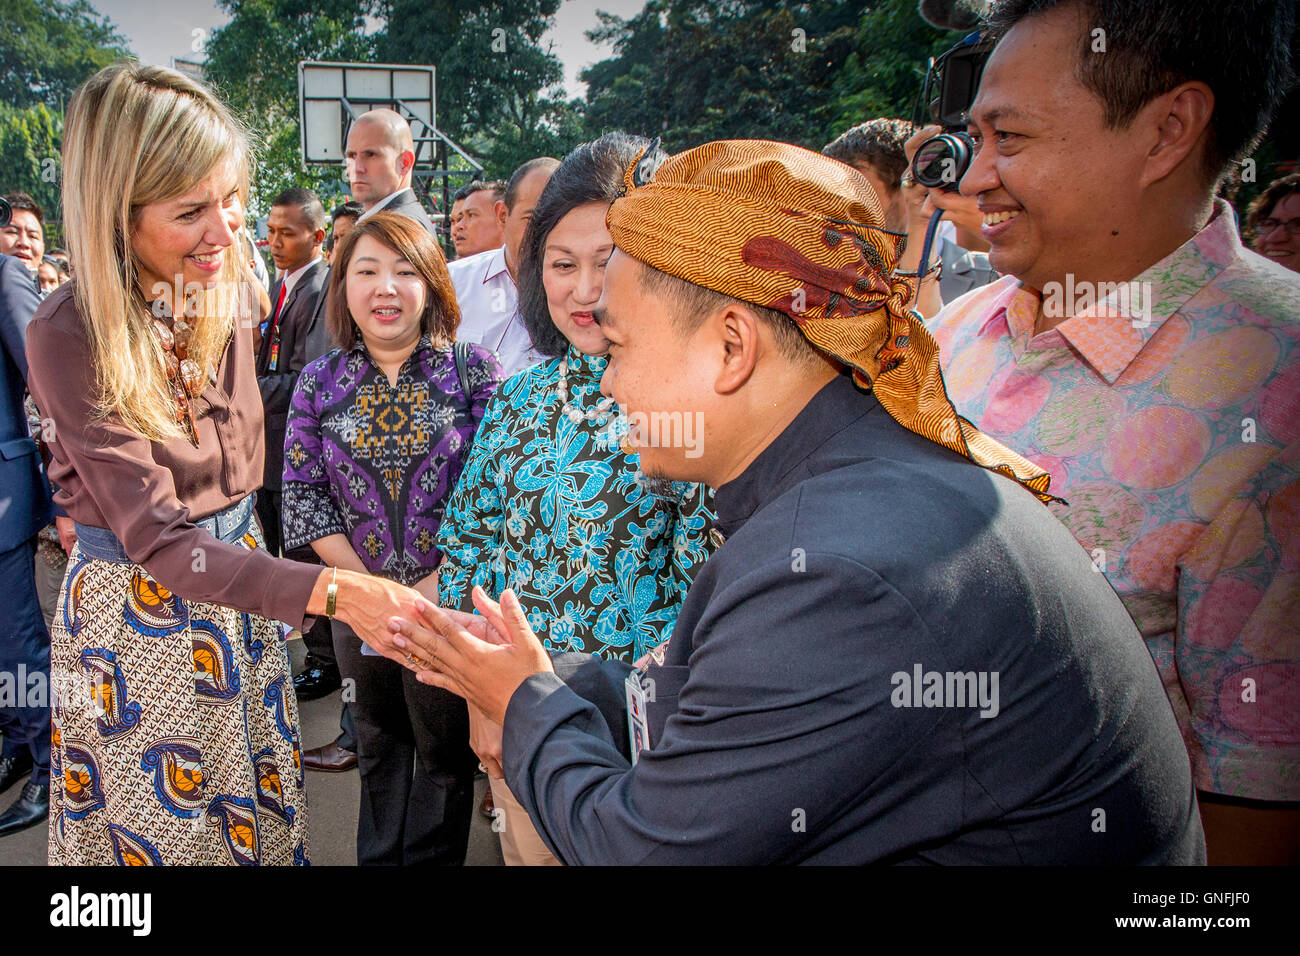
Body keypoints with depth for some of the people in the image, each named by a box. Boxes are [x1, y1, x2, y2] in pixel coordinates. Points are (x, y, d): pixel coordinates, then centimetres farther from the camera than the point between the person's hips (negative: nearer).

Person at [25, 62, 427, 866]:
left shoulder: (228, 294, -5)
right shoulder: (70, 338, -22)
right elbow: (160, 541, -28)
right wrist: (330, 591, -39)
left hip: (239, 576, 5)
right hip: (134, 610, -5)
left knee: (264, 805, 19)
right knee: (161, 824, 14)